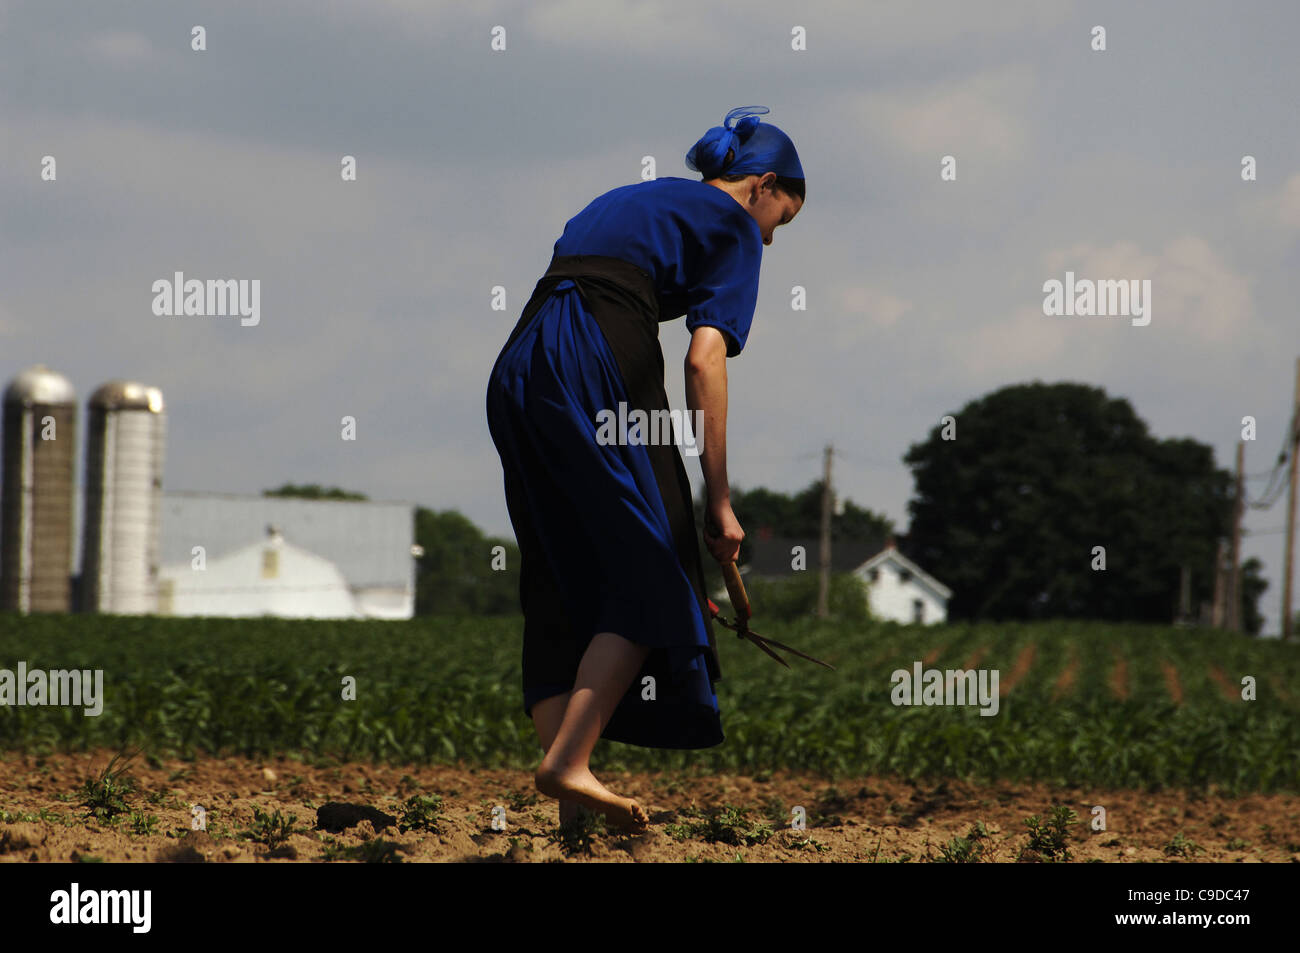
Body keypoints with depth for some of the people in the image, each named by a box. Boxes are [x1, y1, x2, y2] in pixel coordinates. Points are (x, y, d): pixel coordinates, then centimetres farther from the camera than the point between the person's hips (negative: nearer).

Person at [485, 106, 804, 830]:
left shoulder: (627, 200, 32)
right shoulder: (731, 224, 10)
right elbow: (704, 360, -3)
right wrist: (721, 501, -2)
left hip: (518, 364, 8)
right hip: (600, 363, -8)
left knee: (561, 591, 7)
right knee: (648, 575, -1)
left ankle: (572, 808, 2)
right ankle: (570, 762, -15)